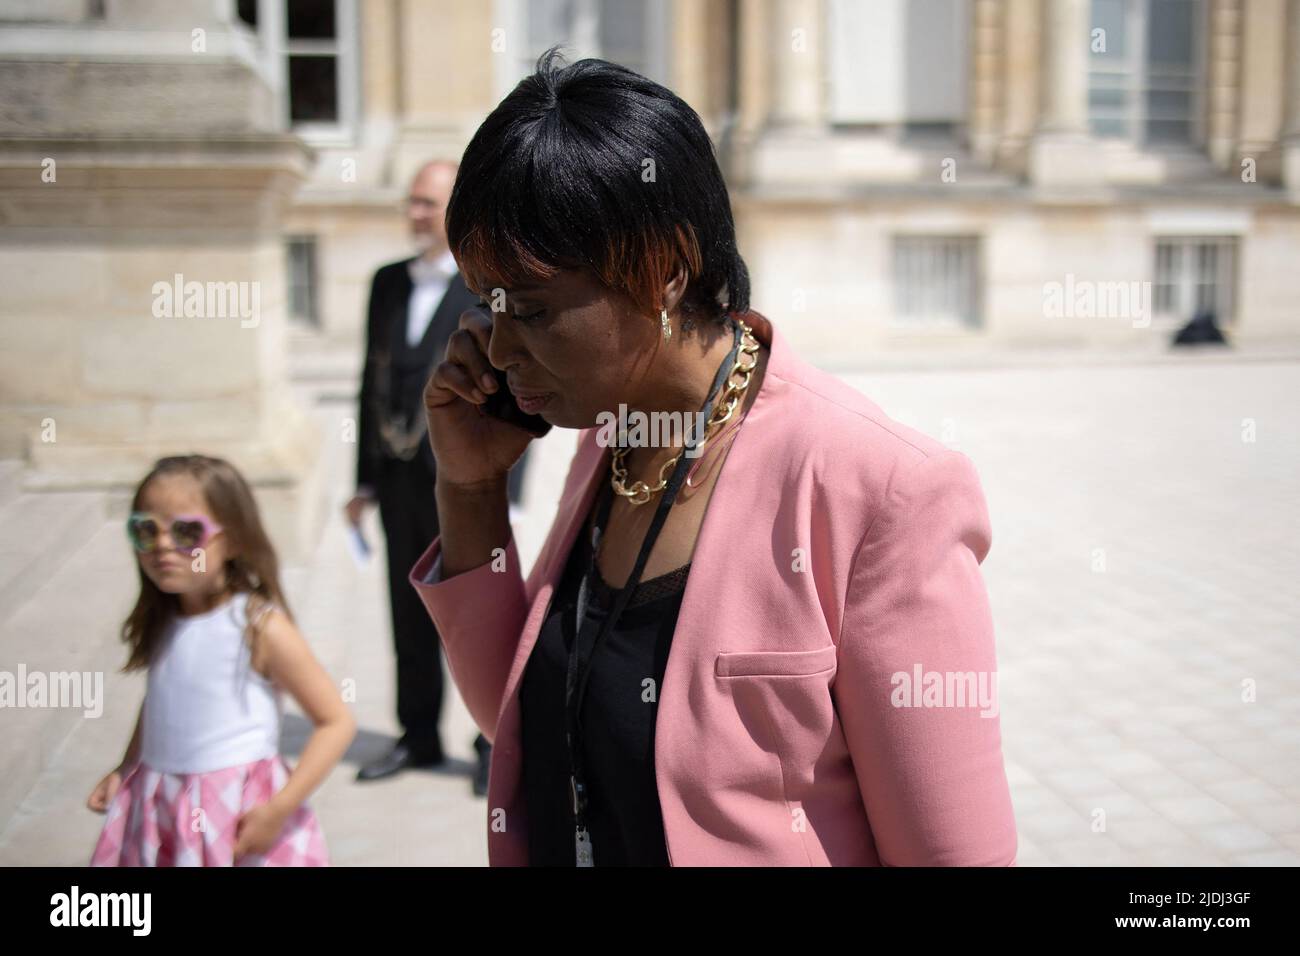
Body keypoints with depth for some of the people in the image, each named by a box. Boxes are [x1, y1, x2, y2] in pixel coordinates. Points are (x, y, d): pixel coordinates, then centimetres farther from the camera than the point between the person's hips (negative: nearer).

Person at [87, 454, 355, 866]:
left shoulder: (260, 626, -15)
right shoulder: (159, 622, 4)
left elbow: (337, 722, -14)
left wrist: (280, 809, -19)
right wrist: (124, 769, 11)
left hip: (239, 816, -5)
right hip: (156, 814, 5)